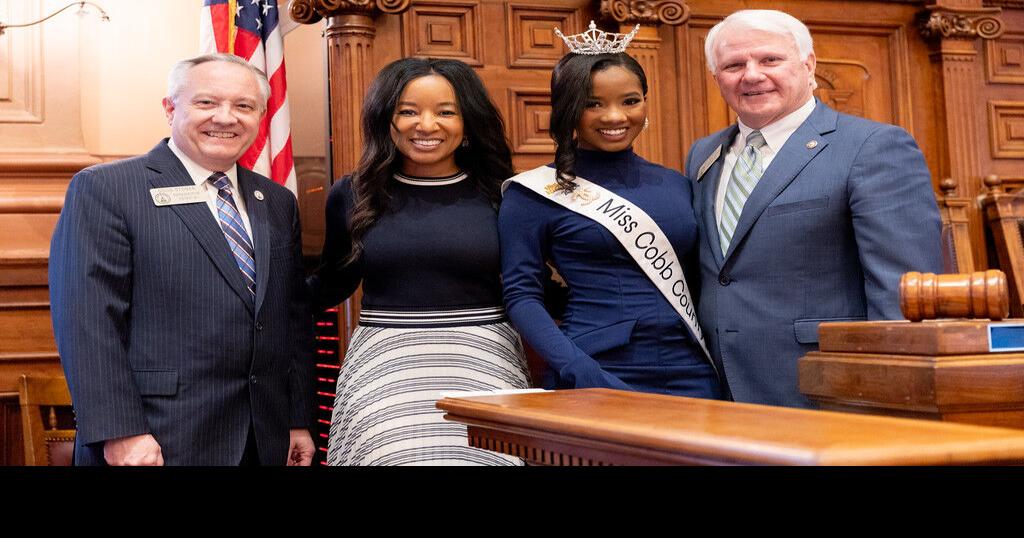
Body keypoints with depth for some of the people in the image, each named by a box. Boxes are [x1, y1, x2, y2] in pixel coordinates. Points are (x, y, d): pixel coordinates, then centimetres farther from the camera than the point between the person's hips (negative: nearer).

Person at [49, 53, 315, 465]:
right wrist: (119, 433, -18)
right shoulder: (103, 189, -5)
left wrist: (299, 422, 10)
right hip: (157, 442, -5)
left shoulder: (277, 202, 13)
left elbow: (294, 319, 14)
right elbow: (87, 321, -12)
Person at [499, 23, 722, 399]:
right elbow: (521, 294, -7)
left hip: (691, 373, 4)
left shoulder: (676, 184, 9)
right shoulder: (535, 194, -3)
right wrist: (578, 370, -19)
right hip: (595, 378, -4)